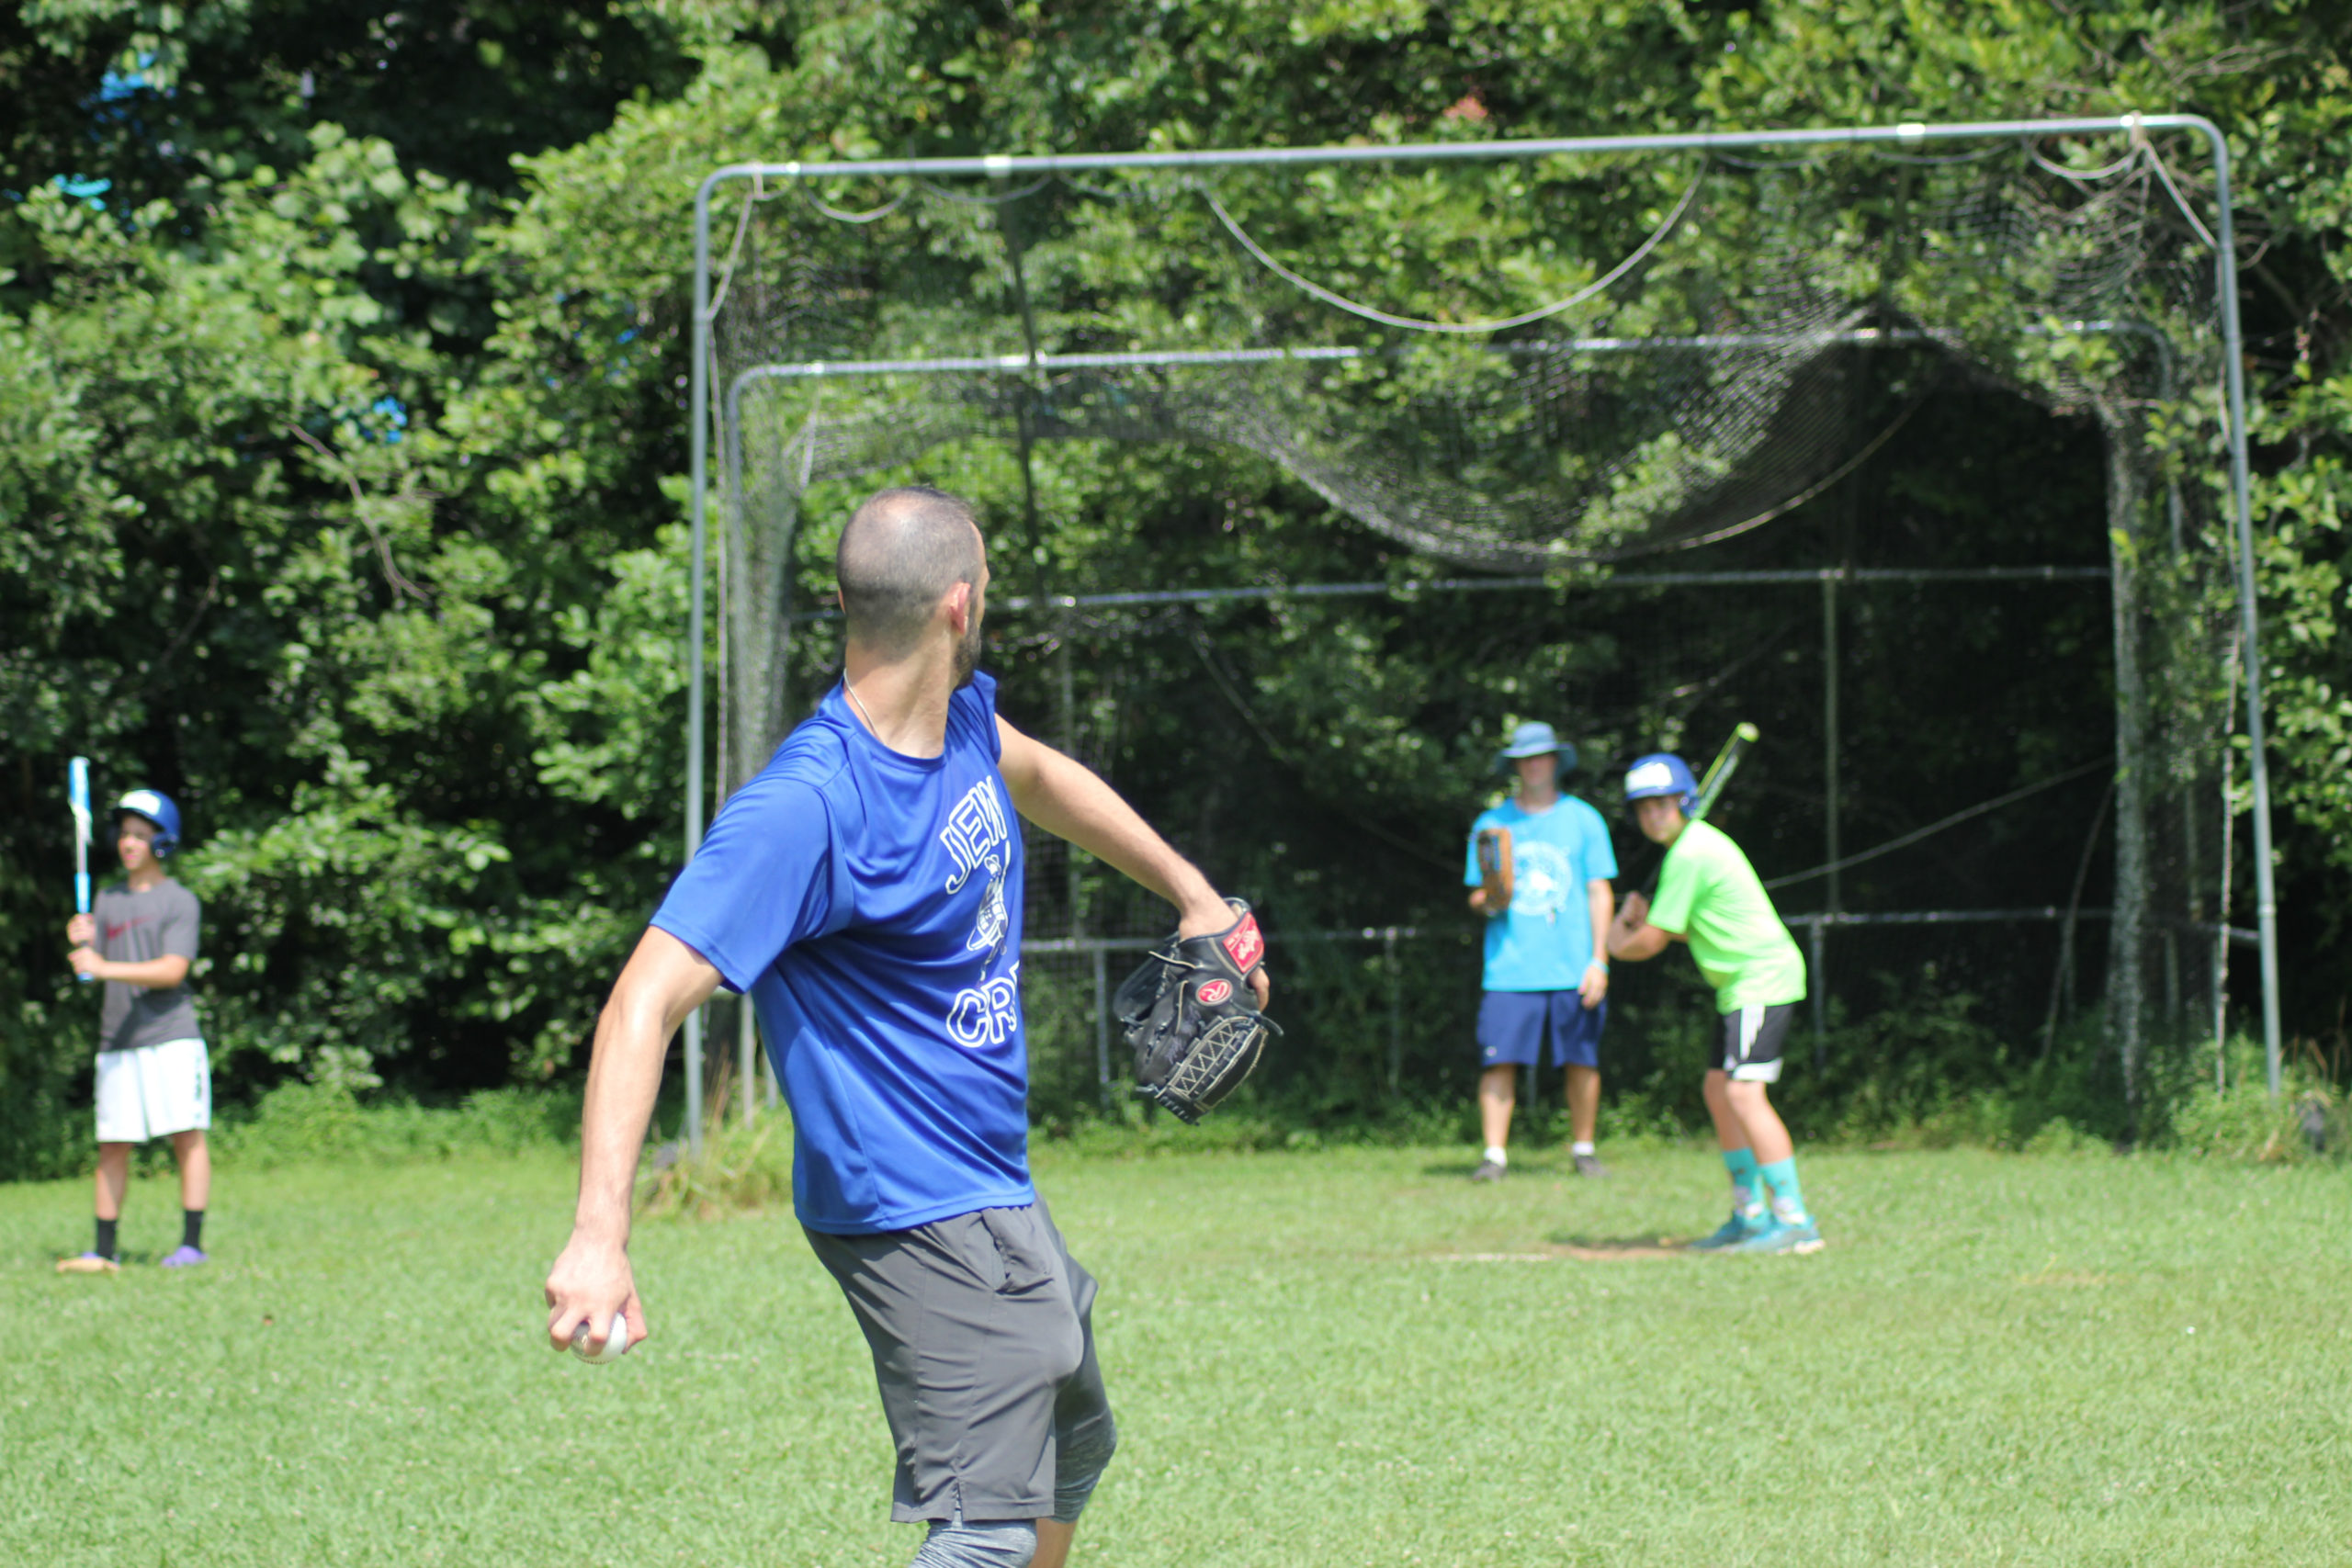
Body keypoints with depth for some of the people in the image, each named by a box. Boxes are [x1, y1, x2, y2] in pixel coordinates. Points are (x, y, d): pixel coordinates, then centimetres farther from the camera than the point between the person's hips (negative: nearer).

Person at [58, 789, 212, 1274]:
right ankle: (105, 1249, 6)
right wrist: (82, 945, -8)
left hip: (171, 1037, -5)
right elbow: (93, 970, 13)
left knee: (187, 1134, -7)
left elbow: (172, 970, -12)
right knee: (112, 1144, 3)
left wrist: (105, 967, -19)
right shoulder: (106, 901, 16)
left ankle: (192, 1242, -5)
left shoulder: (180, 902, -1)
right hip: (118, 1041, 5)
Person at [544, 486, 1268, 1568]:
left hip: (996, 1193, 10)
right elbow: (648, 998, -32)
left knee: (1072, 1448, 27)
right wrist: (599, 1234, -42)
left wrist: (1193, 896, 36)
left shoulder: (961, 717, 1)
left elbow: (1040, 777, 26)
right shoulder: (805, 806, -26)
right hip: (917, 1220, -10)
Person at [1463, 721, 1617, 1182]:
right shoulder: (1491, 824, 11)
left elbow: (1600, 893, 7)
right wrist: (1484, 900, -10)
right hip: (1510, 970, 0)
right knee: (1499, 1061, -10)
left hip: (1573, 968, 0)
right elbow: (1478, 897, 15)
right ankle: (1494, 1153, -7)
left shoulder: (1582, 819, 8)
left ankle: (1583, 1148, 13)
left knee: (1582, 1062, 0)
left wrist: (1598, 959, -2)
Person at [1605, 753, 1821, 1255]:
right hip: (1745, 983, 11)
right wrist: (1641, 917, 10)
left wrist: (1617, 943, 10)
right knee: (1719, 1092, 16)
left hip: (1762, 980, -11)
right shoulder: (1698, 843, 17)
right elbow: (1692, 929, 26)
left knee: (1744, 1094, -20)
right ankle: (1750, 1215, 21)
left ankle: (1794, 1220, -25)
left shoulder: (1689, 855, -15)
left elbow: (1650, 943, -11)